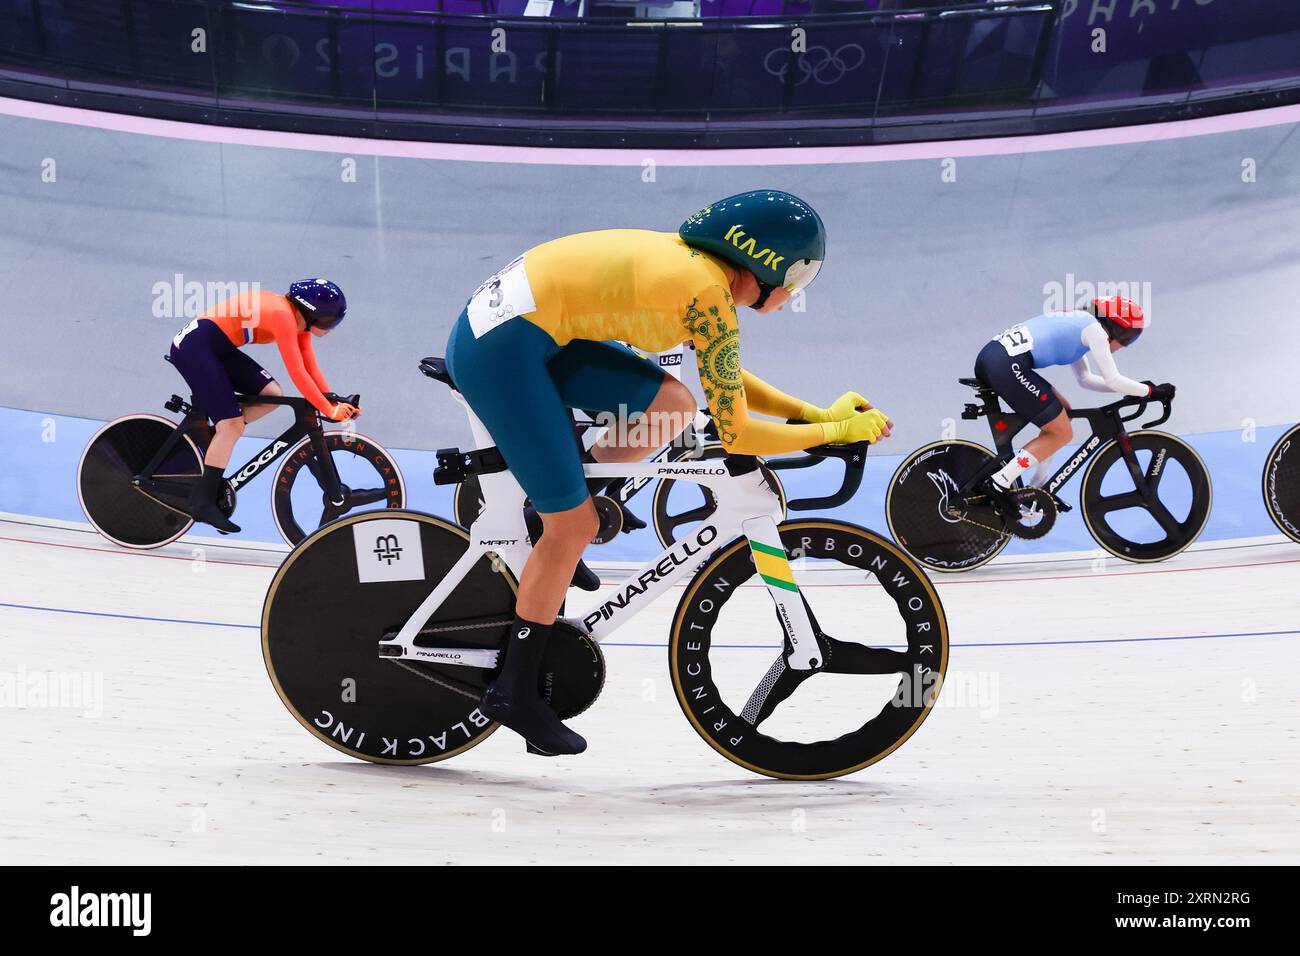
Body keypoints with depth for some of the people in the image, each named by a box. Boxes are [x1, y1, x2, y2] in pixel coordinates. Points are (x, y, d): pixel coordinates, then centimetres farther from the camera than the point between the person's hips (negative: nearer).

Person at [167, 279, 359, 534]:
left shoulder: (298, 321, 5)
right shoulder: (283, 314, -24)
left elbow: (311, 368, 5)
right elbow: (297, 372, -27)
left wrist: (334, 400, -8)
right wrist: (329, 410, -25)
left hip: (219, 349, 9)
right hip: (194, 346, -9)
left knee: (272, 394, -4)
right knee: (232, 424, -14)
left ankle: (211, 439, 6)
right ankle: (203, 502, -9)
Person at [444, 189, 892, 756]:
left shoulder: (691, 262, 10)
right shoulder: (708, 293, -16)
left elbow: (729, 379, 21)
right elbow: (735, 433, -12)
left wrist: (814, 412, 13)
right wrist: (837, 430, -2)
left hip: (512, 324, 9)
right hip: (501, 347, -9)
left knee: (672, 405, 2)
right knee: (575, 527, -3)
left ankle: (549, 507, 13)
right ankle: (514, 692, 10)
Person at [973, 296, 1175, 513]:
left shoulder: (1076, 322, 30)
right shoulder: (1094, 329, 4)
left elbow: (1085, 378, 33)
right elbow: (1112, 380, 1)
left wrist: (1135, 388, 30)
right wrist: (1151, 391, 13)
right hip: (1008, 366, -10)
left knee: (1062, 411, 21)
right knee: (1062, 433, 2)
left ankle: (1036, 487, 23)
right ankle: (998, 485, -6)